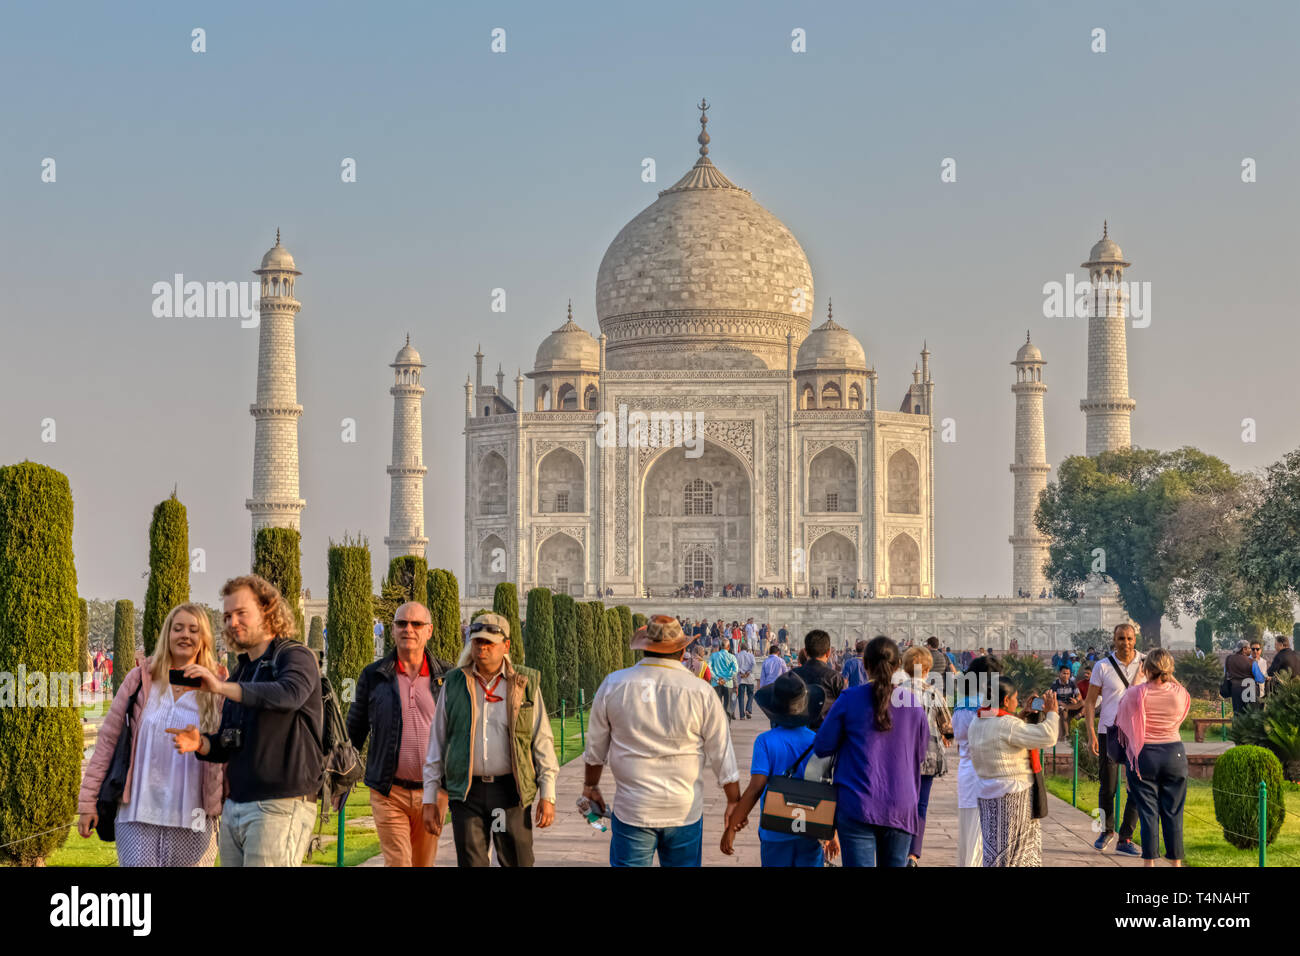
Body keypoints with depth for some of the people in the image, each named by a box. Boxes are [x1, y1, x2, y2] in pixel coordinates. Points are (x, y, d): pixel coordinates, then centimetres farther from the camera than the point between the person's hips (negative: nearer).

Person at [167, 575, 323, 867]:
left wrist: (221, 687, -34)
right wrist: (201, 743, -1)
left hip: (279, 806, -8)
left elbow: (290, 694, -28)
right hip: (235, 805, 8)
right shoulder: (241, 672, 21)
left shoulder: (295, 656, -3)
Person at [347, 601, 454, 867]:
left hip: (432, 792, 2)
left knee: (424, 863, 11)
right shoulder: (373, 676, 4)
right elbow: (354, 732, 12)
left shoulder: (447, 676, 5)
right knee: (397, 863, -11)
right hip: (389, 793, -1)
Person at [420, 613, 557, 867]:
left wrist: (547, 795, -1)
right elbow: (436, 742, 10)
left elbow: (542, 742, 5)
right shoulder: (454, 684, 7)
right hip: (466, 791, 1)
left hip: (511, 790, -1)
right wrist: (430, 798, 6)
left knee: (517, 860, 1)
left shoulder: (525, 684, 4)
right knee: (471, 862, -1)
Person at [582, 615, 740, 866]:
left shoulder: (613, 685, -3)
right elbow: (722, 754, 1)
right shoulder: (701, 693, -5)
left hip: (632, 810, 0)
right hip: (684, 811, 0)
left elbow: (595, 747, 8)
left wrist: (590, 786, 24)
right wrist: (734, 801, 13)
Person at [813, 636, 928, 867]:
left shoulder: (849, 699, -5)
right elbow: (920, 755, 14)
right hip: (901, 807, 3)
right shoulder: (913, 703, 3)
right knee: (895, 864, 13)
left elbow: (822, 747, 0)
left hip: (856, 805, -3)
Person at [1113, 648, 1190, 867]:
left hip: (1144, 756, -2)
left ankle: (1149, 861, 2)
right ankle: (1176, 860, 13)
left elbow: (1120, 715, 6)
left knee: (1148, 812, 3)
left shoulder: (1136, 694, -12)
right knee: (1173, 812, 9)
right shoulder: (1180, 694, -6)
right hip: (1174, 754, 2)